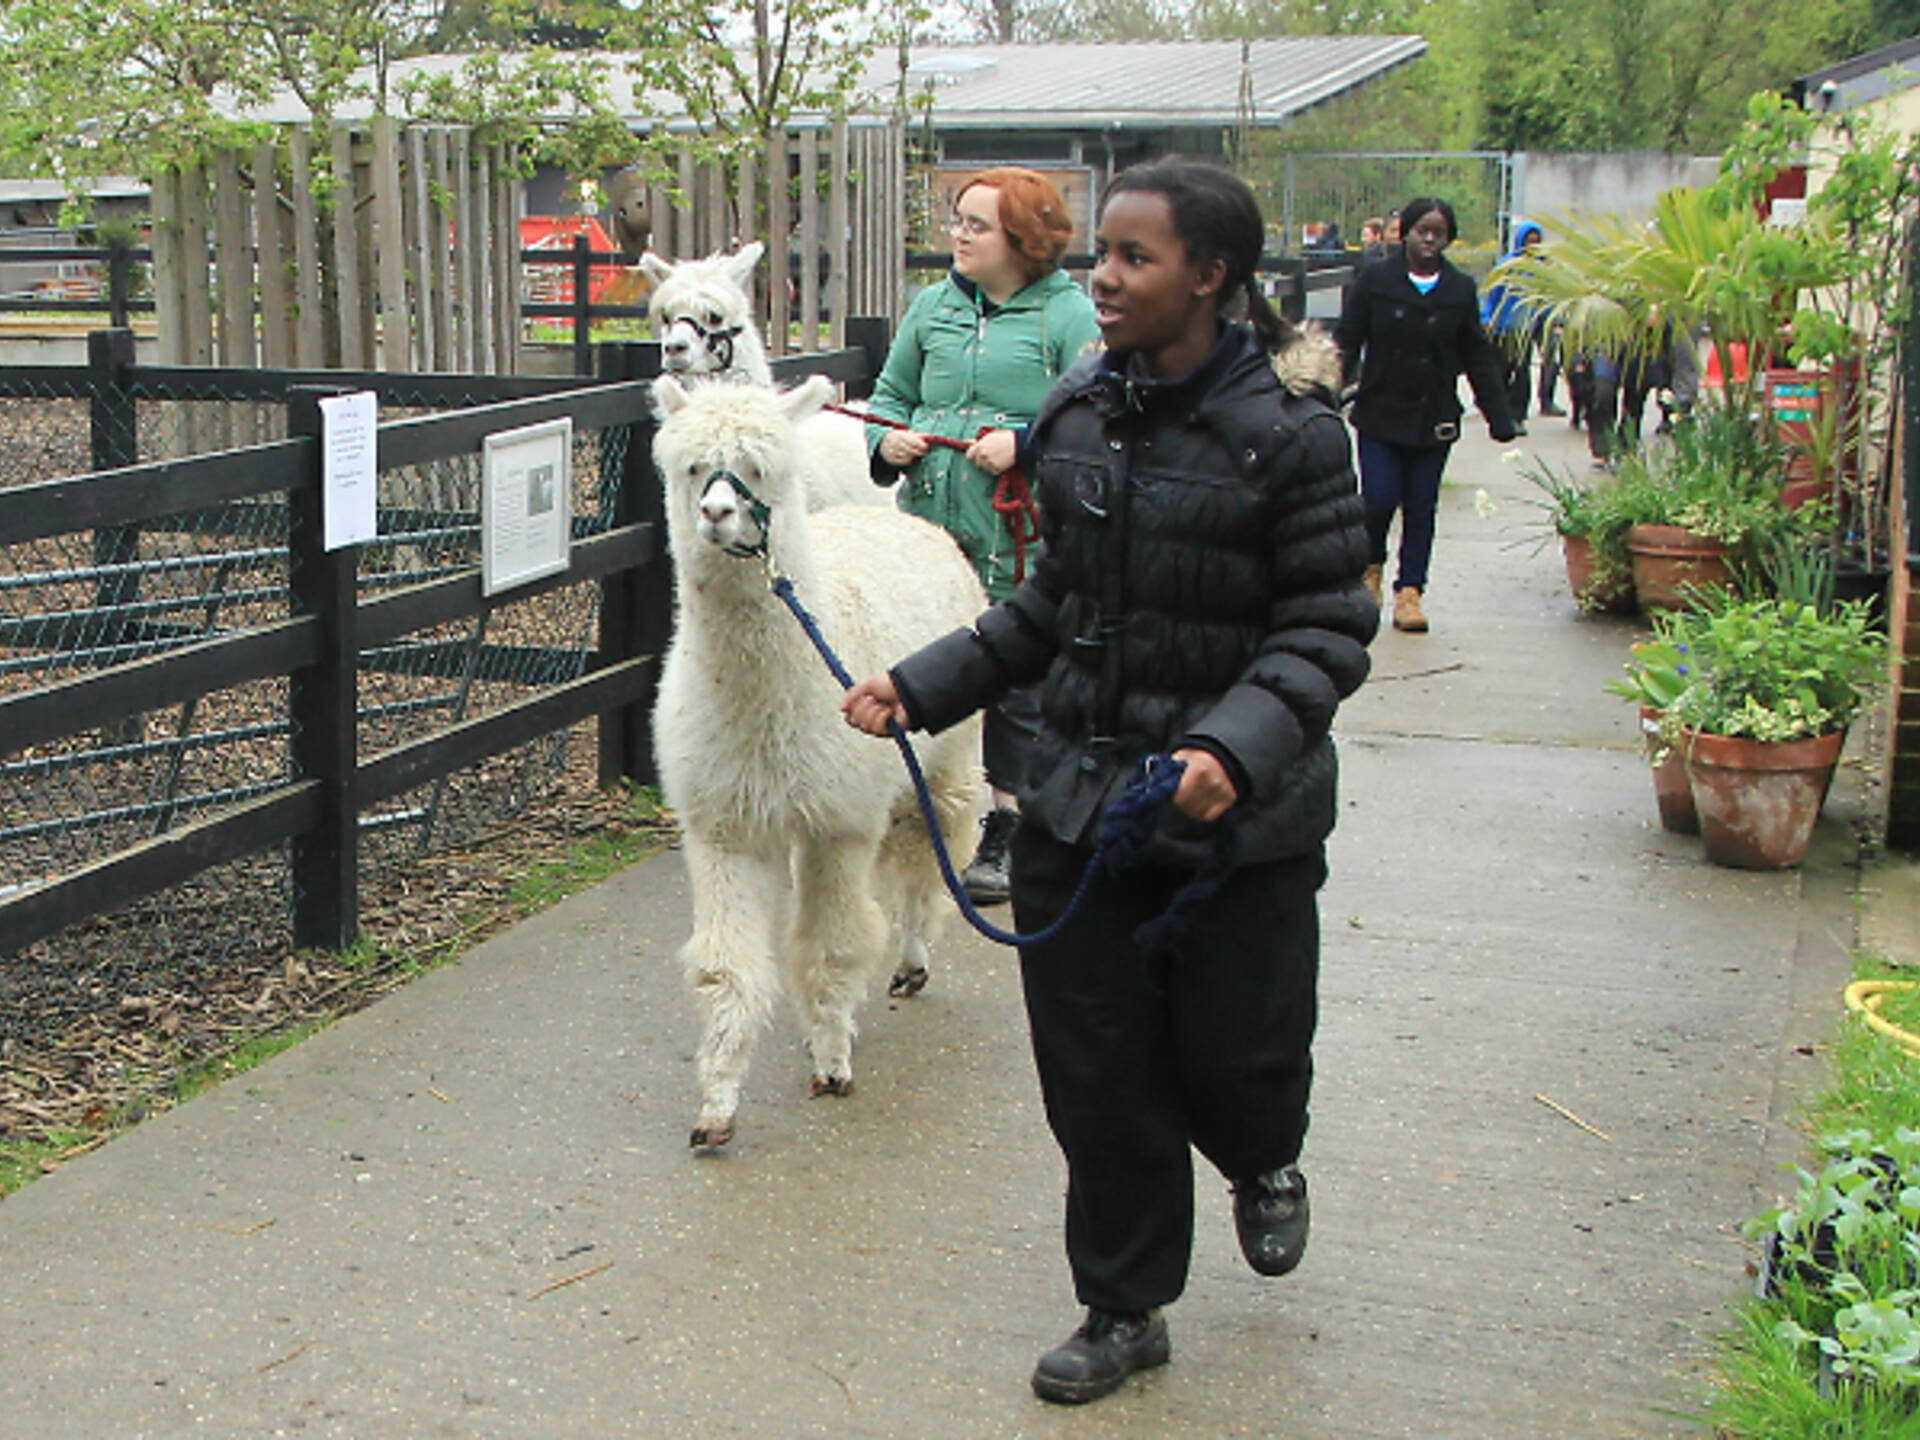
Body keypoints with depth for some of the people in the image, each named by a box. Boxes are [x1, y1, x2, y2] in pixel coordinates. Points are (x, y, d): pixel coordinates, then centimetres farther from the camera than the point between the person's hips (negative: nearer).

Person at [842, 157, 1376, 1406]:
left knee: (1233, 1057, 7)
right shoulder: (1077, 415, 4)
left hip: (1241, 813, -4)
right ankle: (1126, 1310, 29)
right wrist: (923, 687, 5)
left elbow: (1328, 629, -13)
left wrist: (1239, 747, -29)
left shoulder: (1290, 432, -13)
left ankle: (1265, 1165, 46)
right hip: (1082, 795, 5)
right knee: (1095, 1071, 10)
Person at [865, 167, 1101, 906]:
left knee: (1018, 687, 5)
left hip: (1020, 539, -4)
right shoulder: (934, 306, 11)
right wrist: (887, 440, 0)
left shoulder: (1068, 315, -4)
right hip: (931, 529, 4)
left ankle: (1004, 838, 18)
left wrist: (1023, 444, -20)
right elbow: (891, 393, 20)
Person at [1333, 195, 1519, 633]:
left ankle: (1410, 590, 12)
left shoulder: (1461, 290, 4)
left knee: (1421, 507, 4)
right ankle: (1371, 568, 21)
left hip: (1433, 419, 2)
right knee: (1379, 499, -7)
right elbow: (1347, 341, 0)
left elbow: (1479, 358, 8)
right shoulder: (1376, 279, -2)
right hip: (1380, 413, -2)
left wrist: (1499, 417, 3)